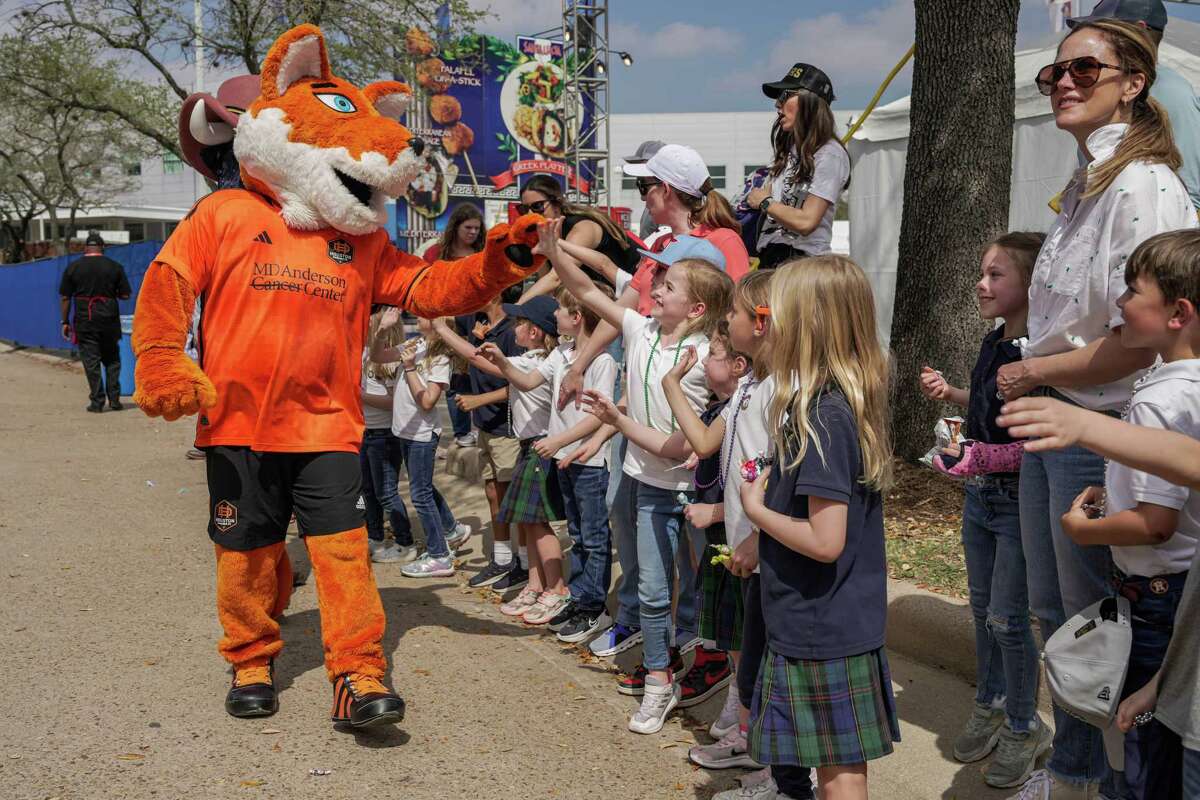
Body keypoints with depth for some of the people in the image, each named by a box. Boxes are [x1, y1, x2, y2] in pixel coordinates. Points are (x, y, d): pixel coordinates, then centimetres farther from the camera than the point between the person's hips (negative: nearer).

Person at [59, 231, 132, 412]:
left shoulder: (73, 267, 1)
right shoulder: (115, 267, 1)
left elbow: (65, 298, 0)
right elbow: (125, 295, 1)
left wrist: (65, 322, 6)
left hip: (84, 322, -1)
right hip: (109, 321, 1)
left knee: (91, 362, 2)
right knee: (112, 360, 13)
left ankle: (97, 402, 2)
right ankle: (114, 399, 10)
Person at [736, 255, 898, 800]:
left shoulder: (822, 417, -23)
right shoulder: (850, 404, 6)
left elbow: (825, 541, -25)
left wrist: (755, 509, -12)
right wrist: (774, 490, 8)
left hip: (822, 628, -9)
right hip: (843, 622, 9)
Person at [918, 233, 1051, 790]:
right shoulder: (992, 344, 6)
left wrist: (991, 457, -31)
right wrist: (949, 393, 6)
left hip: (1020, 499, -8)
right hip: (980, 496, 8)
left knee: (1007, 618, 0)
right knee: (982, 607, 18)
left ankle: (1024, 728, 19)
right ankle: (989, 706, 36)